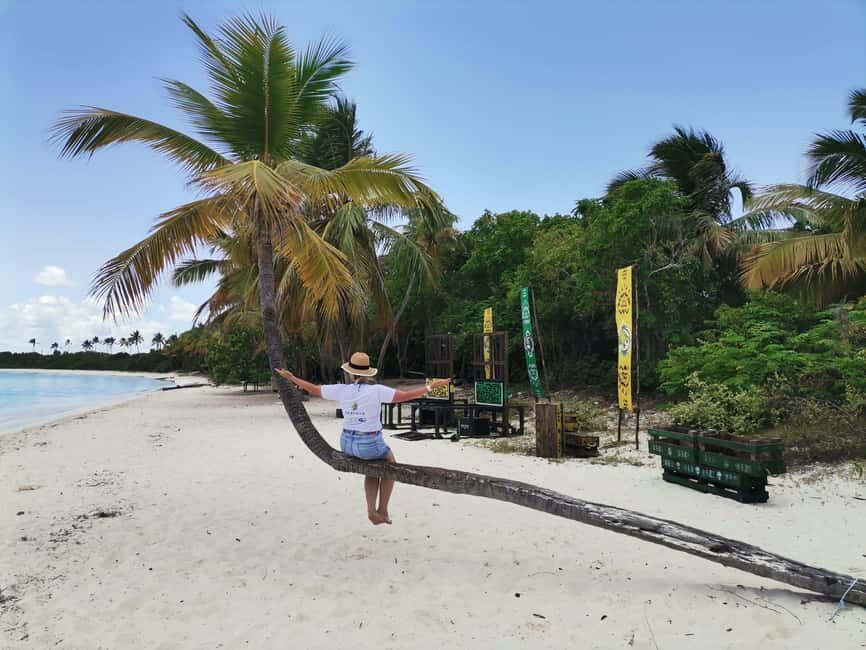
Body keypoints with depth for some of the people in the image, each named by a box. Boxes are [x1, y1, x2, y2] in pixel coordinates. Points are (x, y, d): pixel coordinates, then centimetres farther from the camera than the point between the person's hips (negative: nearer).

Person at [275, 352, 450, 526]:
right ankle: (382, 510, 28)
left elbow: (313, 389, 5)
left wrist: (290, 377, 18)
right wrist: (431, 387, -11)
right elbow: (406, 396, -20)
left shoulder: (341, 390, -7)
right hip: (371, 445, -4)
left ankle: (371, 510, 18)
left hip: (347, 443, 4)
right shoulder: (376, 390, -18)